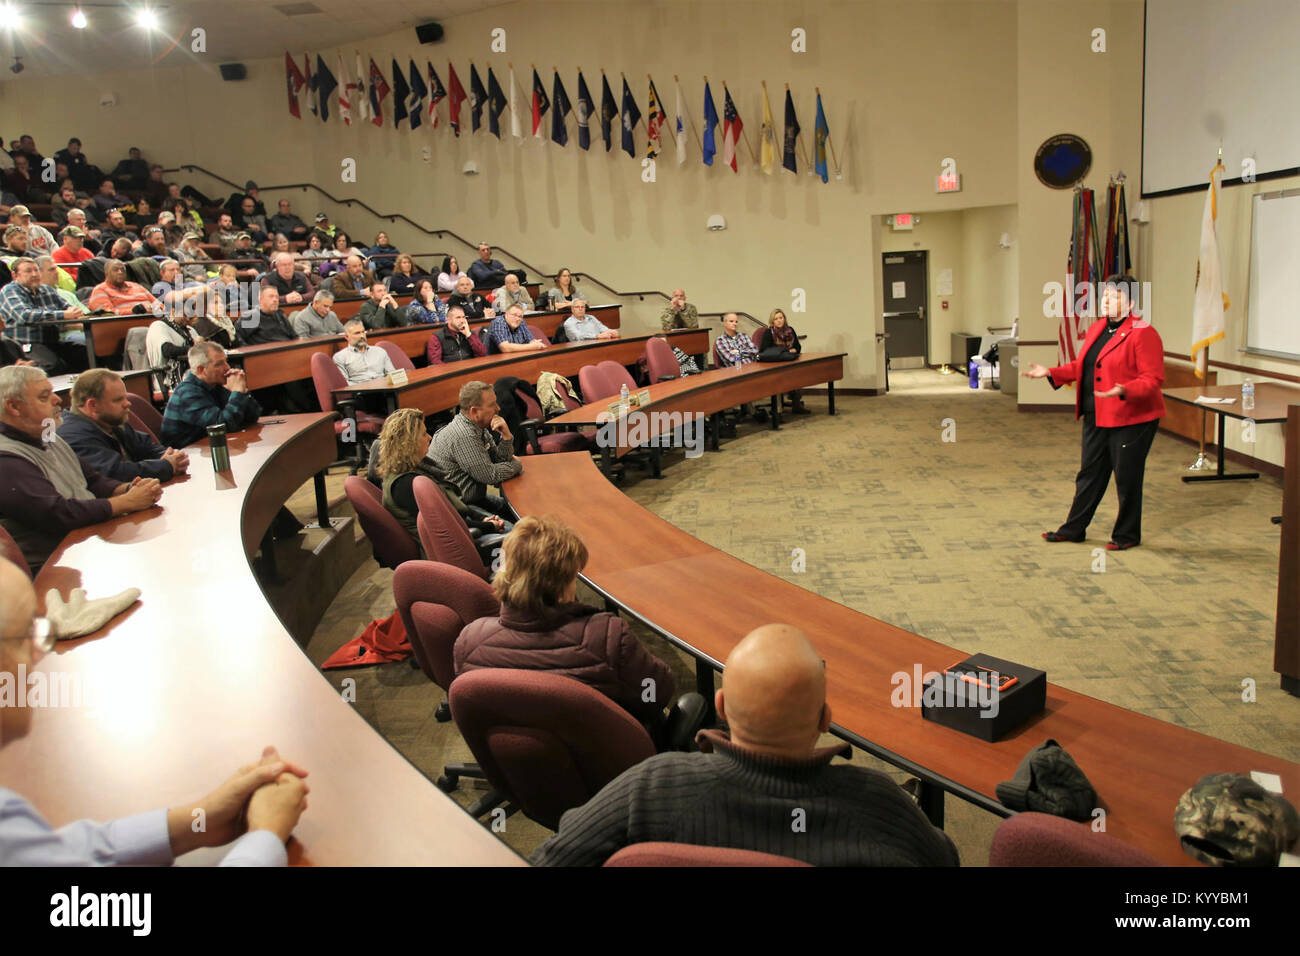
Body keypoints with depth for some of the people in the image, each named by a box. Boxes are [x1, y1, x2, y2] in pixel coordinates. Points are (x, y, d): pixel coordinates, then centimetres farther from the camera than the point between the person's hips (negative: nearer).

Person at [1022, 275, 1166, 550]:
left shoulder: (1143, 334, -14)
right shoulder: (1096, 328, 11)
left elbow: (1153, 379, -18)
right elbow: (1080, 366, 18)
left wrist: (1123, 391, -33)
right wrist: (1050, 373, 8)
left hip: (1131, 419, -8)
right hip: (1096, 417, 8)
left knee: (1127, 477, 3)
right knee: (1090, 473, 15)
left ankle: (1127, 535, 19)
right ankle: (1074, 529, 24)